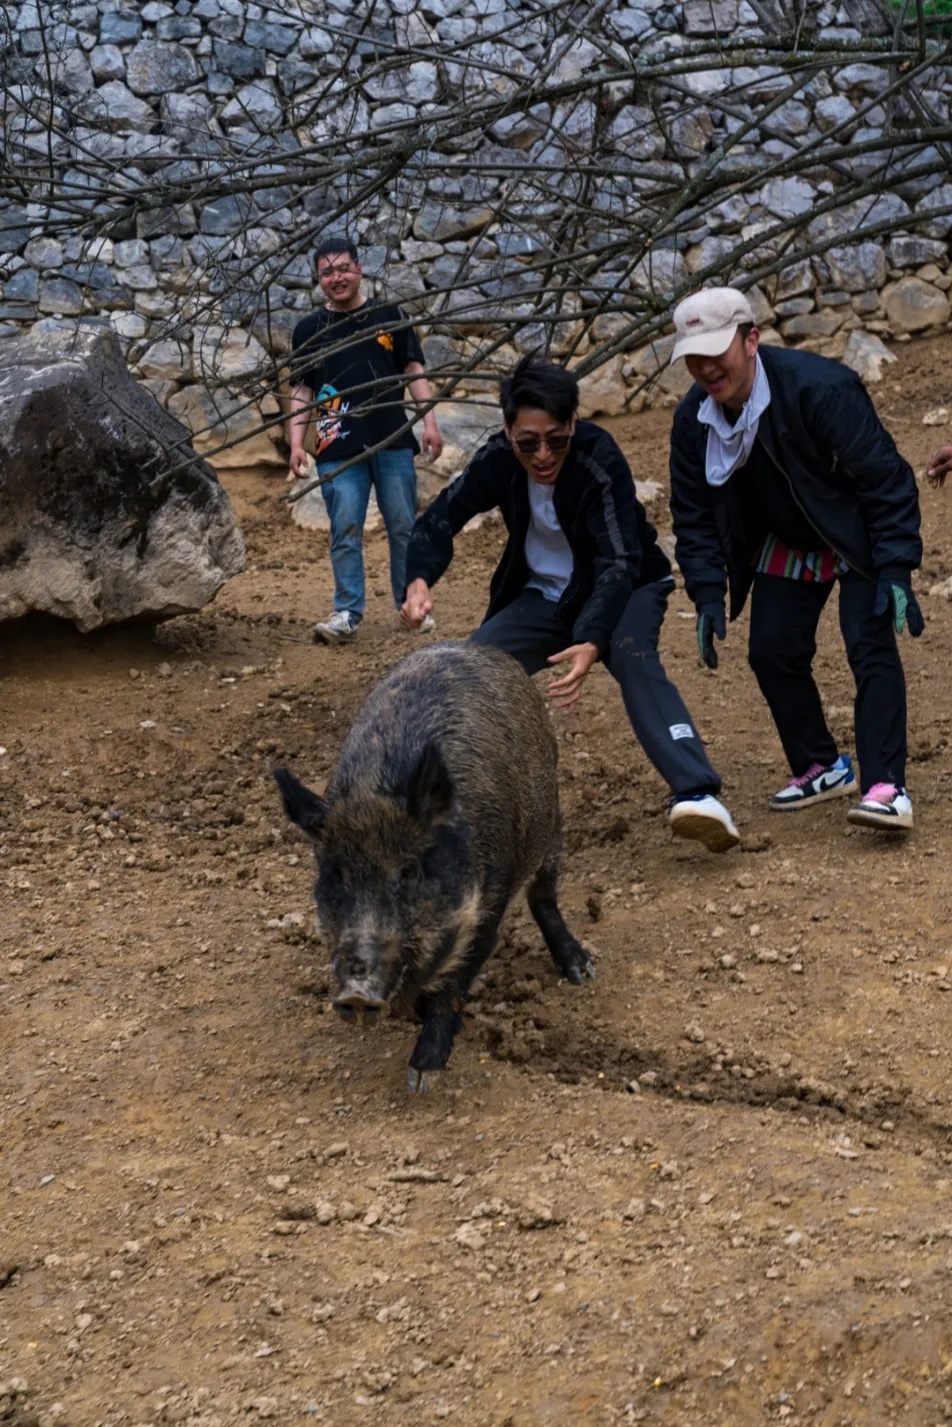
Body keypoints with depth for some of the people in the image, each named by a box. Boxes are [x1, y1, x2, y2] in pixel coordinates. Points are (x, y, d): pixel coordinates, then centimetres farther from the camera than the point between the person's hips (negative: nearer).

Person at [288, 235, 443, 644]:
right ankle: (347, 613, -1)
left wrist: (430, 421, -2)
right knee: (345, 531, -4)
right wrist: (296, 443, -2)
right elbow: (301, 391, 9)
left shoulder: (389, 316, 8)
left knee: (404, 526, 4)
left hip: (393, 442, 0)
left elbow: (413, 370, 8)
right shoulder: (308, 330, 9)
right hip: (338, 448, 0)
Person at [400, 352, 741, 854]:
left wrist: (593, 642, -52)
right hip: (543, 595, 5)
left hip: (623, 587, -5)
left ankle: (697, 795, -48)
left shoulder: (600, 461, -30)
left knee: (633, 658, -35)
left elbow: (619, 563, -36)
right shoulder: (497, 460, -17)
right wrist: (419, 579, -28)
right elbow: (440, 519, -6)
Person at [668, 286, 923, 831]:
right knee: (772, 653, 2)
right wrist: (709, 594, -14)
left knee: (871, 647, -18)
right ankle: (823, 767, 22)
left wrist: (896, 570, -32)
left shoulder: (820, 387, -32)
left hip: (859, 539, -6)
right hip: (786, 544, 6)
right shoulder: (693, 420, -13)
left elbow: (886, 478, -28)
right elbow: (694, 515, -3)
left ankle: (886, 787, -20)